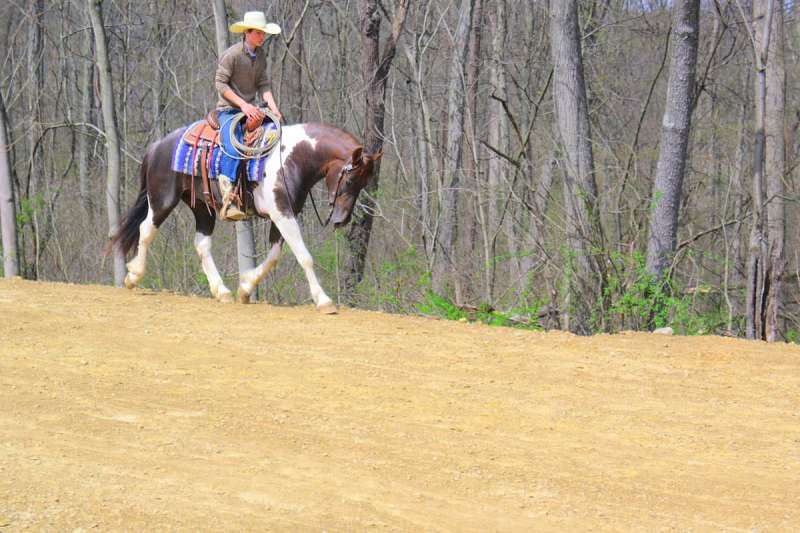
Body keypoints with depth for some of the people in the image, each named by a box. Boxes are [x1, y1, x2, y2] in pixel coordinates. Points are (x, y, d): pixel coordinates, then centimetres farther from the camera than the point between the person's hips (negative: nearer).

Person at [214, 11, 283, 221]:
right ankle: (228, 202, -32)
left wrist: (273, 108, -9)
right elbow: (220, 83, -15)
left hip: (251, 109, 8)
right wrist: (243, 104, -22)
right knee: (232, 148, -28)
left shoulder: (260, 55, 10)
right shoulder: (231, 55, -13)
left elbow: (263, 84, 7)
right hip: (228, 110, -8)